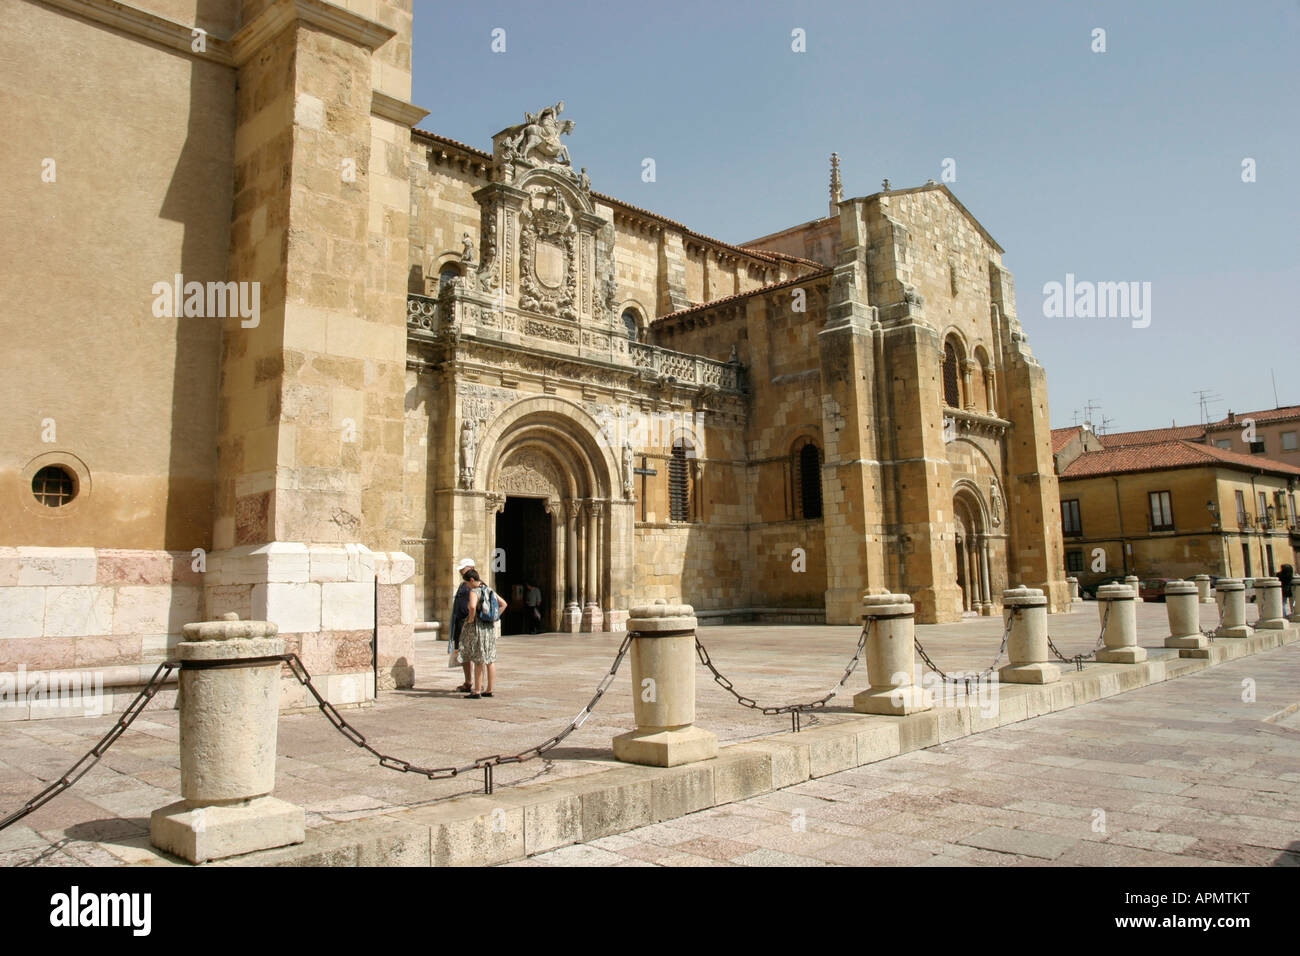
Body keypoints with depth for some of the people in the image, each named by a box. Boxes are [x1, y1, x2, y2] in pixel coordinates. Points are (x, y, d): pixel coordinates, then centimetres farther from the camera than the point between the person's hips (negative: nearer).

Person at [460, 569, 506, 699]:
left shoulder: (474, 591, -13)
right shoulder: (488, 590, 10)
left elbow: (472, 606, -33)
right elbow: (504, 604, 16)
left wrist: (471, 619, -17)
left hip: (478, 627, -7)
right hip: (490, 627, 7)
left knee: (478, 661, -1)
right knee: (490, 660, 10)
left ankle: (477, 691, 3)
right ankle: (489, 690, 16)